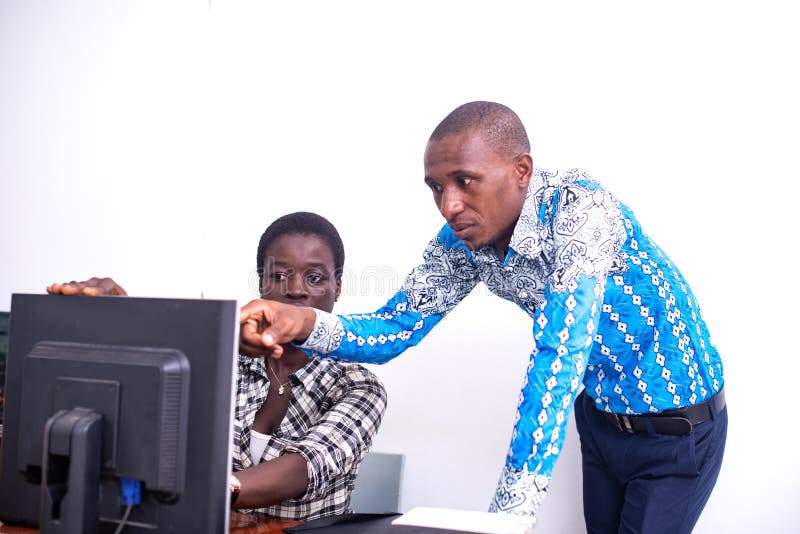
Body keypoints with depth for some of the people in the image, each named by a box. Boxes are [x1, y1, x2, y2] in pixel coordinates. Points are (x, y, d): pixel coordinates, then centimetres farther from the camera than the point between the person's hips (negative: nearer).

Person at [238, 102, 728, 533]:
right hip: (600, 417, 6)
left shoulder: (579, 209, -33)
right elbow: (398, 327, -9)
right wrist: (305, 323, -30)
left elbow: (559, 360, -41)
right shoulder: (462, 238, -11)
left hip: (678, 429, -6)